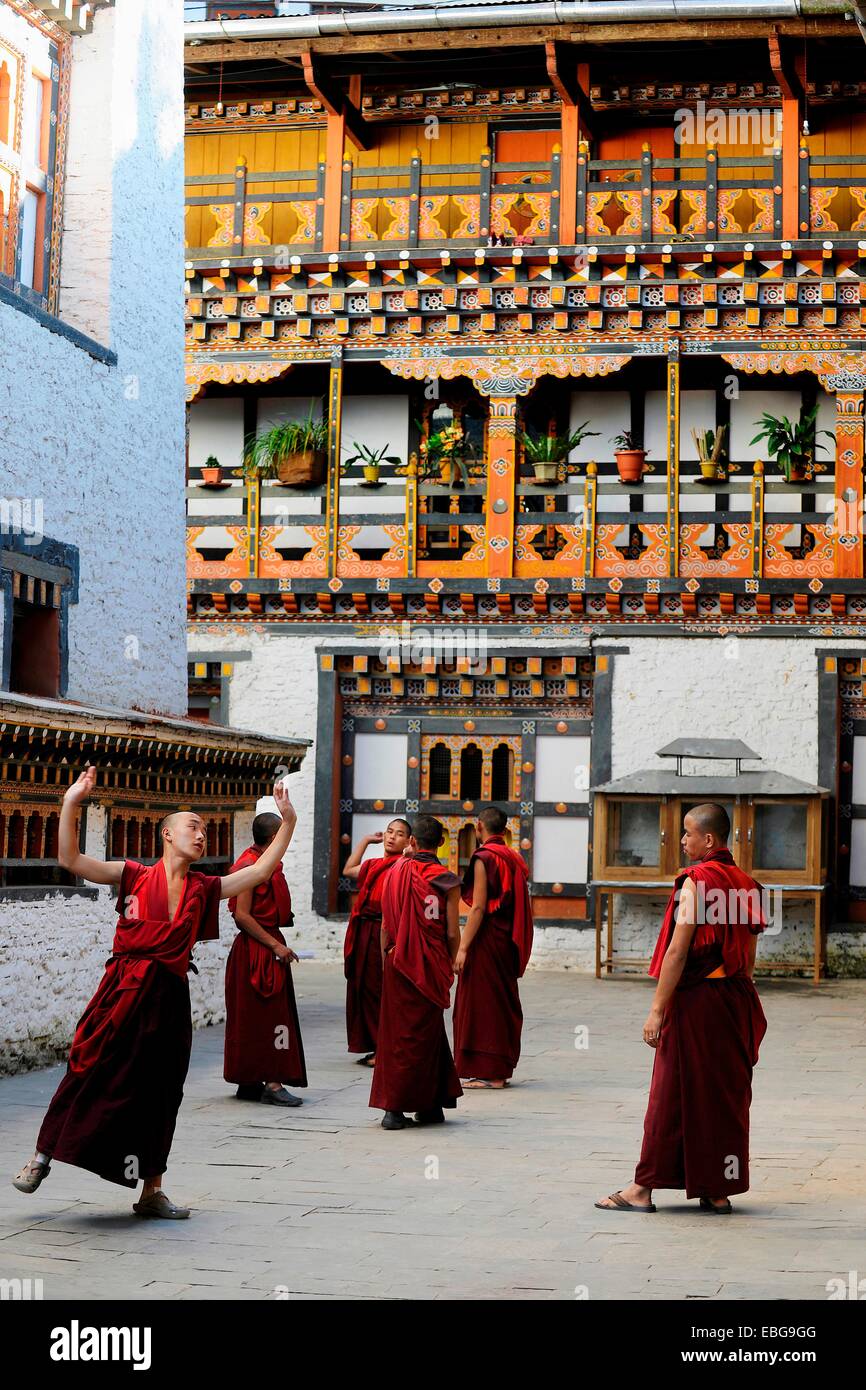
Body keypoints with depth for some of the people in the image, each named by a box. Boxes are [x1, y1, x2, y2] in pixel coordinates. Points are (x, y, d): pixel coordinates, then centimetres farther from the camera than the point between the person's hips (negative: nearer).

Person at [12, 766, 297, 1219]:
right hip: (122, 990, -3)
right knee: (91, 1075, -3)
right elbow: (71, 860, -5)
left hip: (168, 998, 3)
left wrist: (288, 821, 5)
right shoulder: (135, 876, 2)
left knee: (158, 1094, 8)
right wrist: (71, 803, -14)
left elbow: (260, 870, 11)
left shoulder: (204, 889, 12)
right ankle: (43, 1157, 15)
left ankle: (151, 1191, 17)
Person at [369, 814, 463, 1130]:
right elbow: (452, 932, -6)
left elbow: (386, 925, 2)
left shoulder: (396, 872, 0)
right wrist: (449, 964, 10)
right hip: (431, 966, -2)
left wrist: (386, 958, 14)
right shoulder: (446, 881, -6)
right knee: (423, 1035, 7)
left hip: (398, 962, 2)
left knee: (398, 1031, 10)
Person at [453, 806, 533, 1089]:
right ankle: (502, 1069, 18)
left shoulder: (484, 858, -12)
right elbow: (520, 906, 13)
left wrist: (463, 947, -17)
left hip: (487, 939, -8)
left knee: (483, 1004, -3)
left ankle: (489, 1074, -3)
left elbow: (478, 907, -17)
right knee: (504, 1002, 13)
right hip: (508, 941, 8)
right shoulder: (514, 858, 11)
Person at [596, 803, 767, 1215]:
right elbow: (749, 957, 13)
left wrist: (657, 1010, -16)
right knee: (727, 1093, 10)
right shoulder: (745, 885, 9)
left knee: (672, 1094, -1)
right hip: (735, 1002, 7)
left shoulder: (695, 882, -13)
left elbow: (677, 952, -18)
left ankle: (643, 1188, 5)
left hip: (694, 1000, -7)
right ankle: (719, 1190, 13)